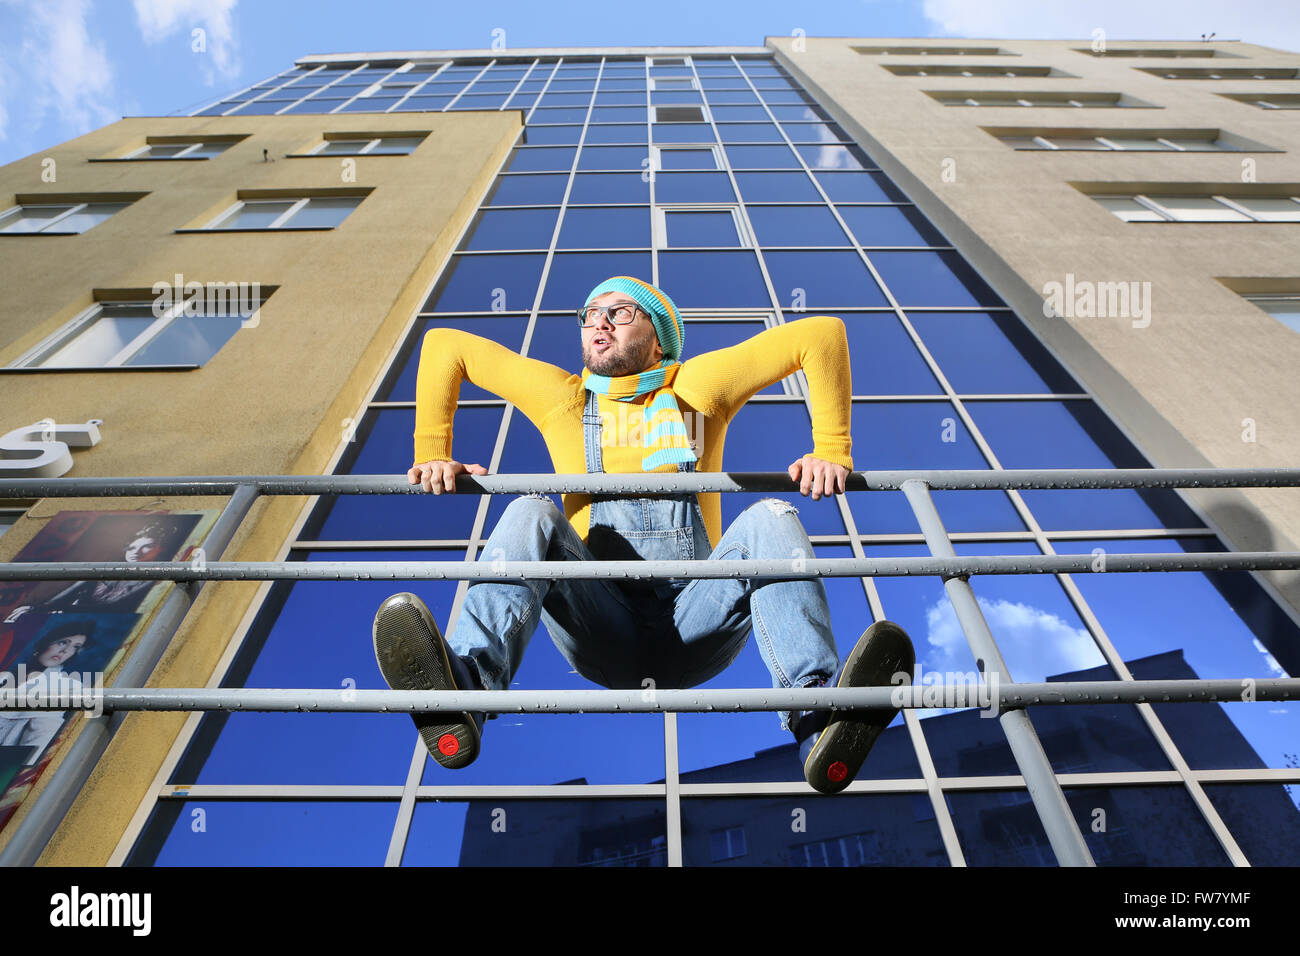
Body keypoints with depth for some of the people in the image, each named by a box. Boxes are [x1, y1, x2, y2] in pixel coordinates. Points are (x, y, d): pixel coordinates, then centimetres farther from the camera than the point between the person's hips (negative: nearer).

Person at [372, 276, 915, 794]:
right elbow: (446, 346, 20)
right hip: (602, 634, 1)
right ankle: (463, 690, -46)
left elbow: (821, 333, 7)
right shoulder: (561, 397, 15)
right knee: (530, 514, -22)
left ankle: (818, 718, -44)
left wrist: (831, 452, -4)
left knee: (771, 520, -23)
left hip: (694, 626, 0)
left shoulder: (695, 388, 11)